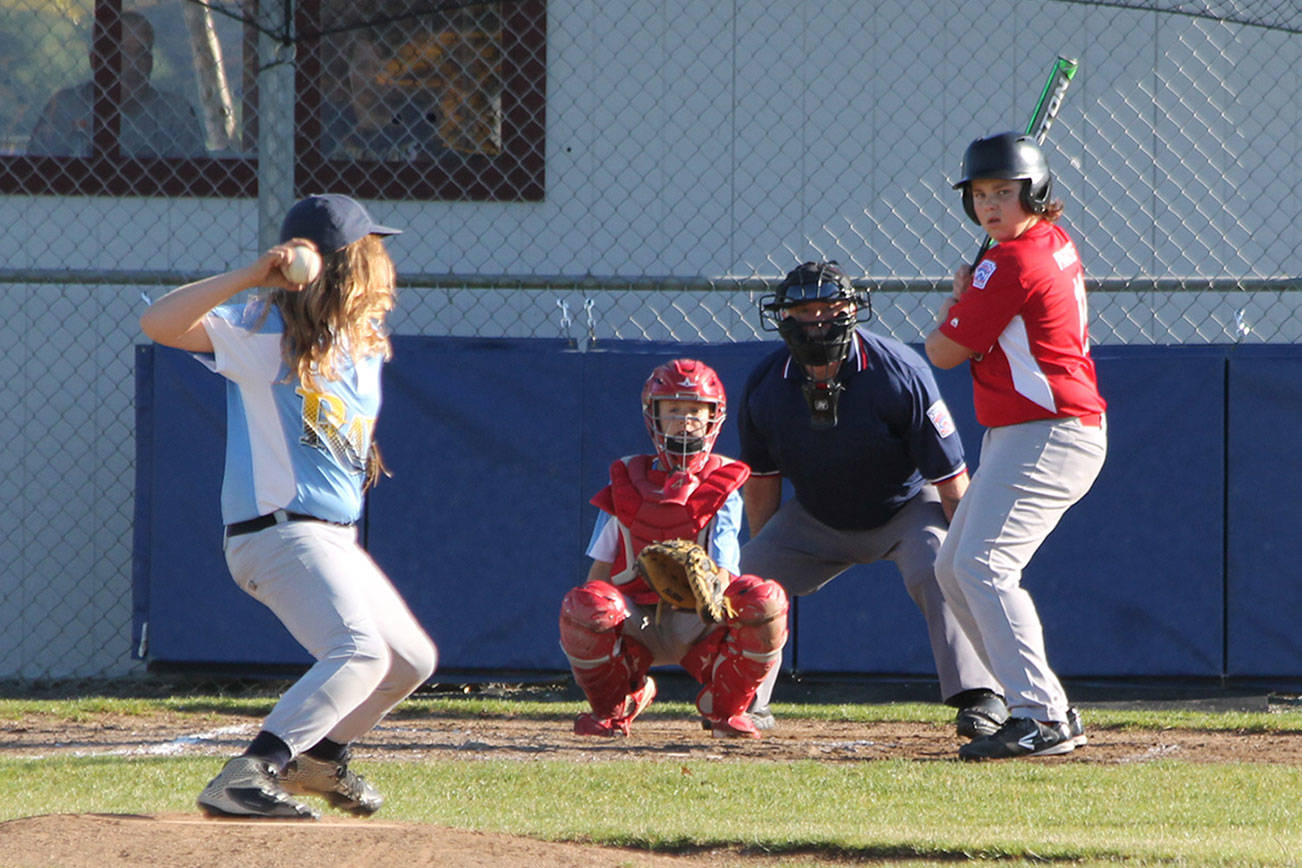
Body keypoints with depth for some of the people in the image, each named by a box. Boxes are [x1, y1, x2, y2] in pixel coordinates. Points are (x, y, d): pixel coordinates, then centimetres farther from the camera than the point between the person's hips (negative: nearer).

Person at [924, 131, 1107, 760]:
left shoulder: (1011, 264, -17)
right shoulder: (1055, 242, 13)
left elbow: (943, 352, -11)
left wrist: (955, 298, 7)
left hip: (1049, 434, -11)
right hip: (1016, 438, 11)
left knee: (984, 565, -21)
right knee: (954, 570, 14)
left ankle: (1039, 717, -27)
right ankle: (1048, 710, 15)